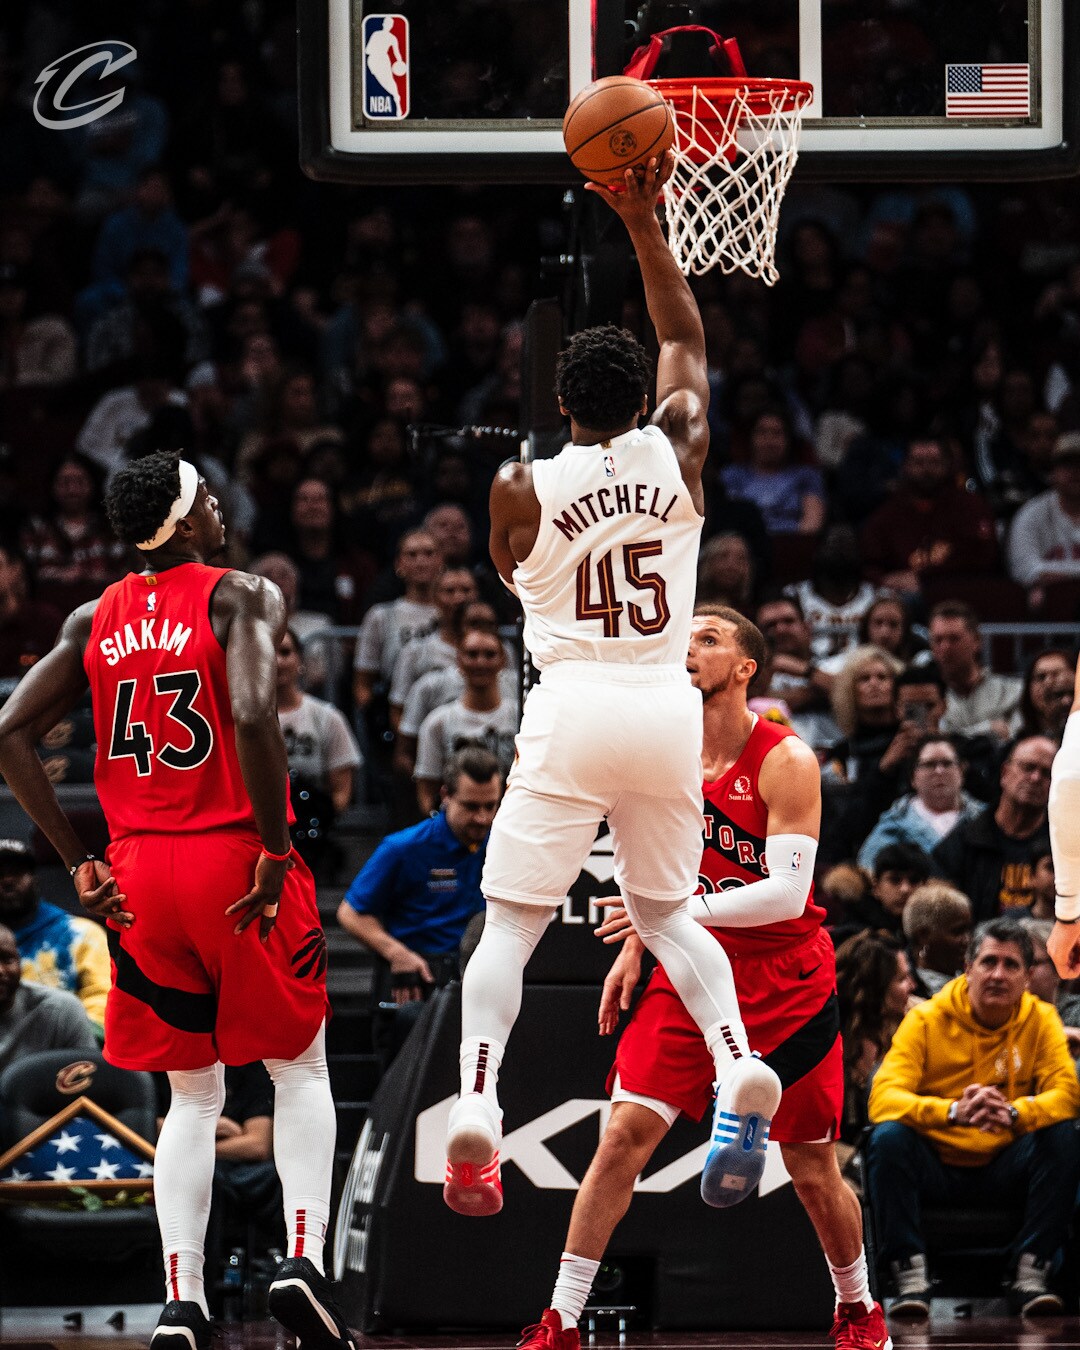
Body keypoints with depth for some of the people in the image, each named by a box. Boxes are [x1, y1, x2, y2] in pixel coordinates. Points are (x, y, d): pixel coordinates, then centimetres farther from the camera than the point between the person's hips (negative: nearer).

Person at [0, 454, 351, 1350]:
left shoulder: (94, 621, 9)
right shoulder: (242, 598, -6)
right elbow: (253, 716, -24)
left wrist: (78, 863, 5)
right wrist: (275, 849, -15)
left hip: (140, 873, 4)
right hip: (237, 858, -4)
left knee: (194, 1095, 14)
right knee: (300, 1068, 13)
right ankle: (304, 1258, -6)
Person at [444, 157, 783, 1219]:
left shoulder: (521, 488, -3)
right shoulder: (678, 453, 3)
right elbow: (686, 339, 20)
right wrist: (642, 225, 18)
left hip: (573, 706, -3)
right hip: (669, 703, 3)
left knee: (510, 923, 1)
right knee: (666, 913, 20)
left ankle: (475, 1107, -20)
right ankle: (740, 1069, -5)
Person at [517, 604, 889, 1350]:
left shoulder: (785, 762, -16)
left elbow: (787, 894, -24)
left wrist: (682, 911, -32)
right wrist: (634, 947, 11)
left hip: (787, 979, -4)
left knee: (813, 1169, 6)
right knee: (626, 1132, -11)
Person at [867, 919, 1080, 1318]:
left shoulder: (1040, 1019, 0)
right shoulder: (926, 1019, -7)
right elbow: (883, 1097, -20)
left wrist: (1014, 1113, -37)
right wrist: (953, 1112, -40)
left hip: (1005, 1169, 1)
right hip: (936, 1166, -1)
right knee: (889, 1137, -30)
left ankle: (1031, 1274, -23)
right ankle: (911, 1277, -28)